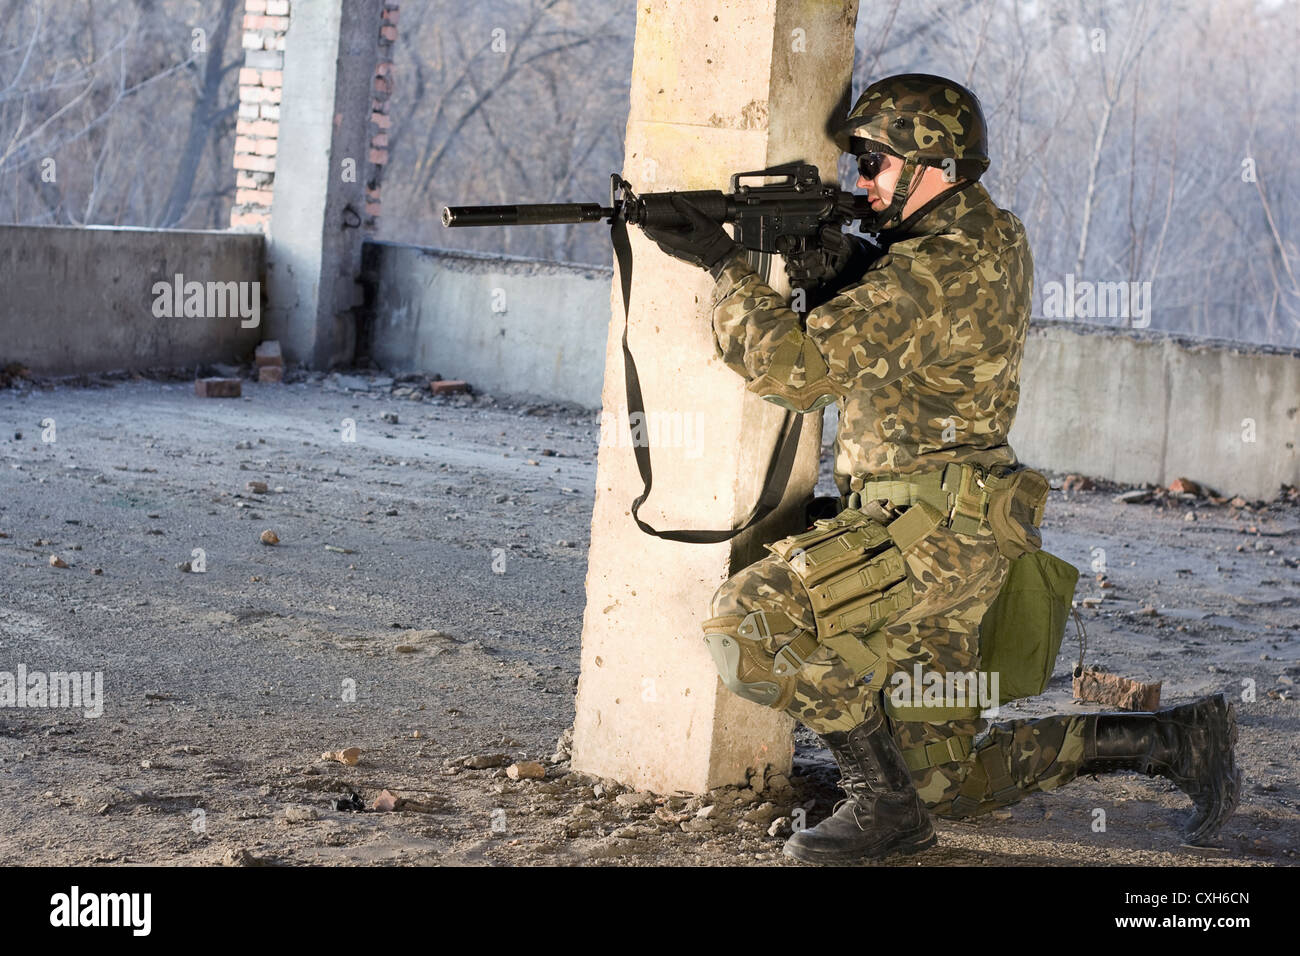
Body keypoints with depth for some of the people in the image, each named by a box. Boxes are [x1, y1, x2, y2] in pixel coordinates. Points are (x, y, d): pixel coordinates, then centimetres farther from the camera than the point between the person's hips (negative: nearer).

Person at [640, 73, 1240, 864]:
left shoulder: (933, 272, -18)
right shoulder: (994, 239, 12)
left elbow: (797, 369, -21)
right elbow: (866, 340, 18)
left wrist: (726, 266, -11)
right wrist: (843, 268, -2)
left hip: (927, 532, -10)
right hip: (948, 549, 10)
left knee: (747, 622, -20)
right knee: (951, 785, 14)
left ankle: (884, 798, -11)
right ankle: (1175, 737, 14)